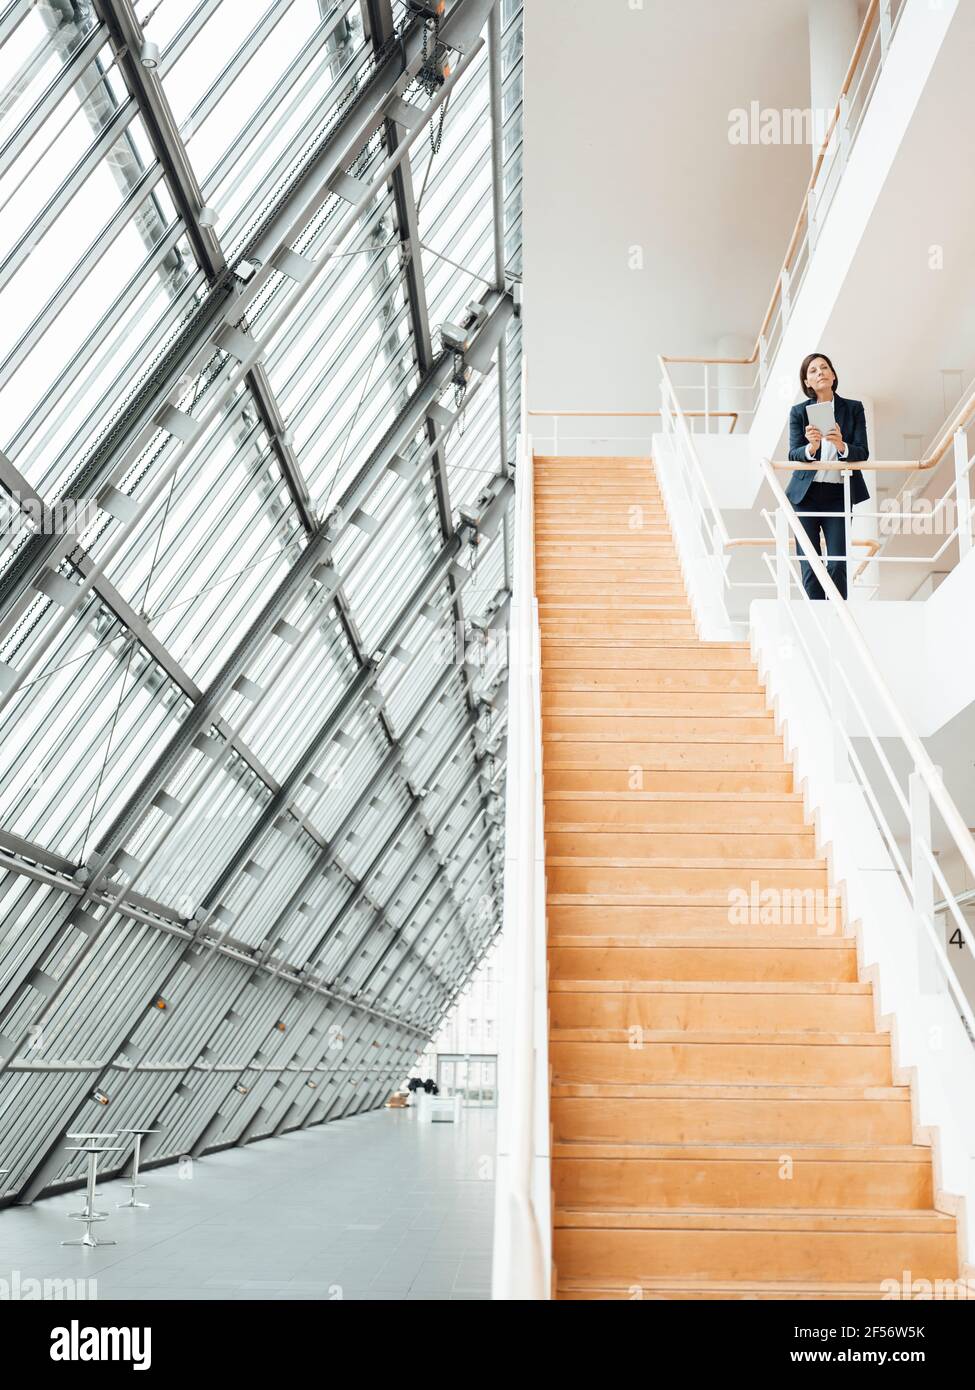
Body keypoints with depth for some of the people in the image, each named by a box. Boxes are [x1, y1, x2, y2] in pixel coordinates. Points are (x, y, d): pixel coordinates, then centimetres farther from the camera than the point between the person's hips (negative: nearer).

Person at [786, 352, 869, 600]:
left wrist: (842, 446, -24)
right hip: (806, 495, 0)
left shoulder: (853, 409, 4)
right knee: (810, 567, 1)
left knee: (838, 565, -6)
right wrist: (811, 448, -28)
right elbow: (794, 454, -6)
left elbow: (863, 453, -3)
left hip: (839, 495, 0)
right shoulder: (799, 412, 3)